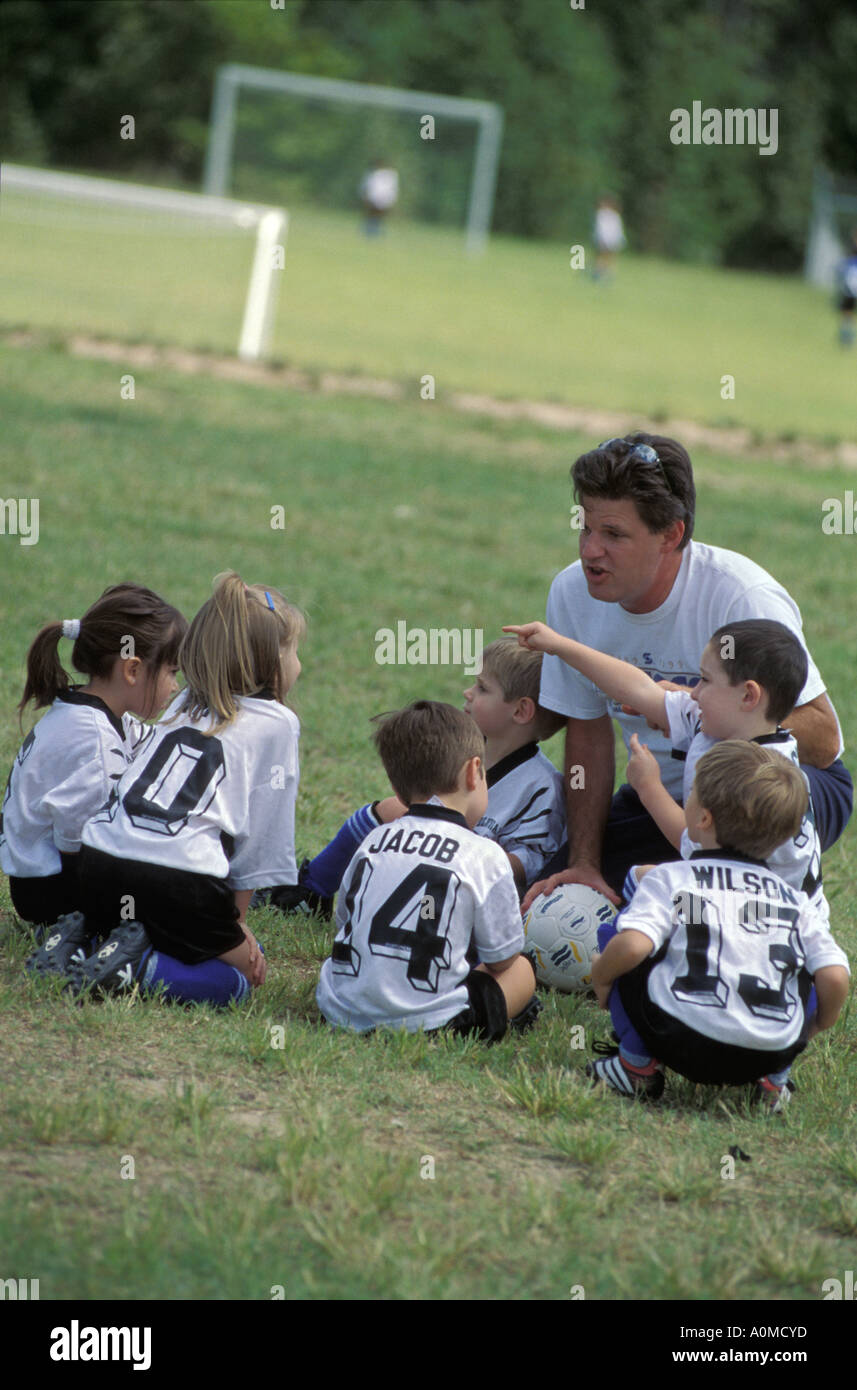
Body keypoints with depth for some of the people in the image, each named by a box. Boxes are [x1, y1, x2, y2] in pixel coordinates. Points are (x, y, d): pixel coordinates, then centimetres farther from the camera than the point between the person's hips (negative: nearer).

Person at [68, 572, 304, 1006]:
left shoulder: (185, 705, 23)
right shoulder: (277, 723, 5)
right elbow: (260, 836, 6)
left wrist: (224, 916, 21)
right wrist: (235, 917, 16)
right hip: (178, 880, -7)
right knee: (243, 970, 13)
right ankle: (140, 968, -12)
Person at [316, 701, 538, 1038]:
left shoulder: (373, 842, 11)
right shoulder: (485, 856, -4)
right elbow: (501, 959, 5)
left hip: (341, 1010, 4)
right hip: (424, 1019, -4)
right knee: (521, 970, 16)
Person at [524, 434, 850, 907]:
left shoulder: (741, 597, -26)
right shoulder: (572, 593, -9)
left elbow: (823, 740, -27)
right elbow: (587, 733, 3)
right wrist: (584, 864, -5)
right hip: (662, 797, 5)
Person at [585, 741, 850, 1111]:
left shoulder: (670, 879, 3)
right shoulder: (796, 901, 13)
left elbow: (632, 945, -13)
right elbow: (834, 976, 3)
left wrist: (600, 977, 8)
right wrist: (814, 1028, 23)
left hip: (684, 1042, -3)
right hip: (776, 1049, 3)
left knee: (613, 933, 15)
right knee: (805, 976, 32)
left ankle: (637, 1064, 13)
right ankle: (775, 1080, 19)